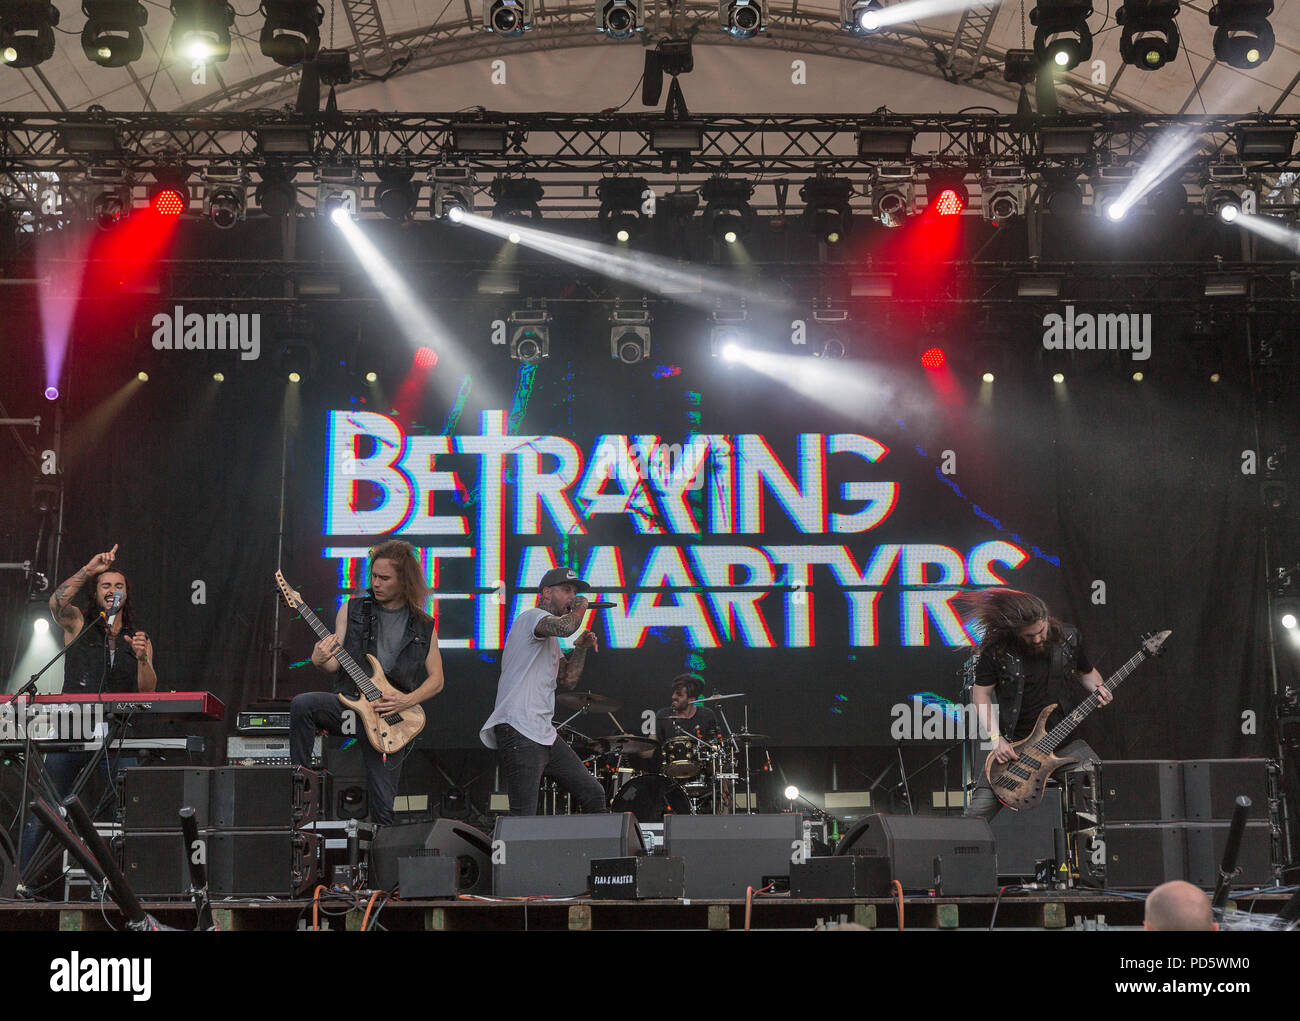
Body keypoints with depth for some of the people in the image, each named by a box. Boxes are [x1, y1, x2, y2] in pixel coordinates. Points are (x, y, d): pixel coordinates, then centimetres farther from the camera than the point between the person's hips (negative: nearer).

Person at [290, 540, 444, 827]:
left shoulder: (424, 626, 7)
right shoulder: (353, 609, 7)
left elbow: (436, 679, 8)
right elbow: (335, 663, 3)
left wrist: (408, 701, -10)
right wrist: (320, 660, -21)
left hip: (391, 719, 0)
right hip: (349, 703, 0)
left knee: (383, 807, -5)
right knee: (301, 705, -30)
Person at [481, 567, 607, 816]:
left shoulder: (550, 639, 25)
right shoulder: (532, 617, -5)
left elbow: (567, 679, 22)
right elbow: (565, 627, -27)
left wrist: (580, 648, 9)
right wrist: (580, 608, -7)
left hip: (545, 736, 10)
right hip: (519, 734, -10)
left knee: (594, 795, 10)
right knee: (524, 820, -13)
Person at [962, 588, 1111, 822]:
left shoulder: (1068, 638, -2)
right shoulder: (997, 649, -11)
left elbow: (1086, 671, 16)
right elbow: (981, 693, -2)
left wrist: (1098, 687, -6)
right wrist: (996, 739, -11)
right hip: (1013, 742, -2)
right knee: (979, 810, -13)